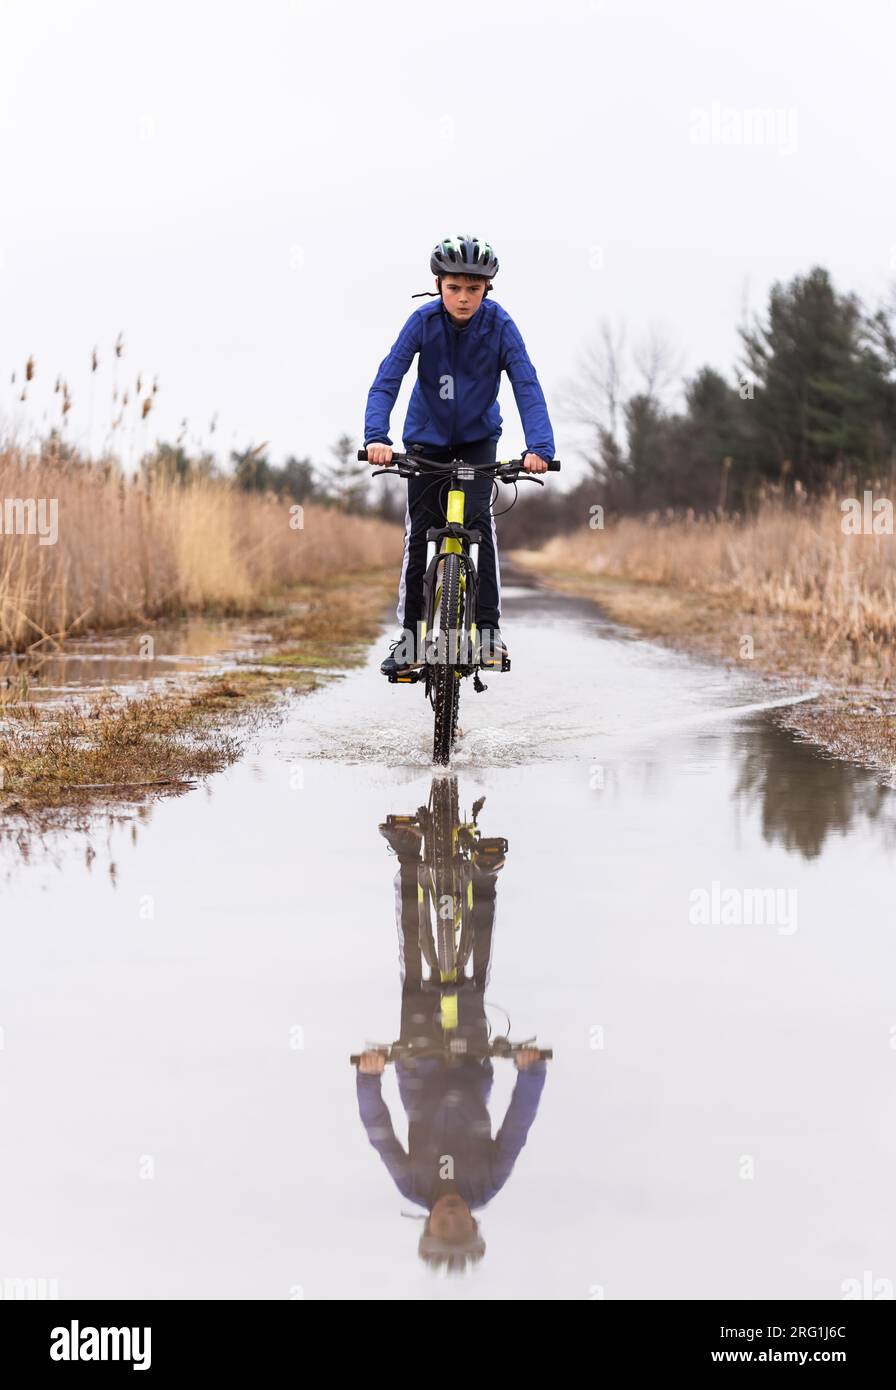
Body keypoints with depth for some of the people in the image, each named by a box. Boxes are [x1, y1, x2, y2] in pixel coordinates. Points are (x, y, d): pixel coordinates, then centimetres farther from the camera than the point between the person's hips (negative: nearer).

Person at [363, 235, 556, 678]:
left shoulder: (499, 325, -21)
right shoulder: (424, 321, -21)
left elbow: (526, 386, -27)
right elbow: (386, 380, -26)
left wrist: (539, 446, -42)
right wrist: (376, 437, -42)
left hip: (478, 438, -1)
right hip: (427, 439, 1)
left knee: (478, 518, -20)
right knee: (420, 532, -3)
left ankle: (489, 630, -17)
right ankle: (409, 635, 7)